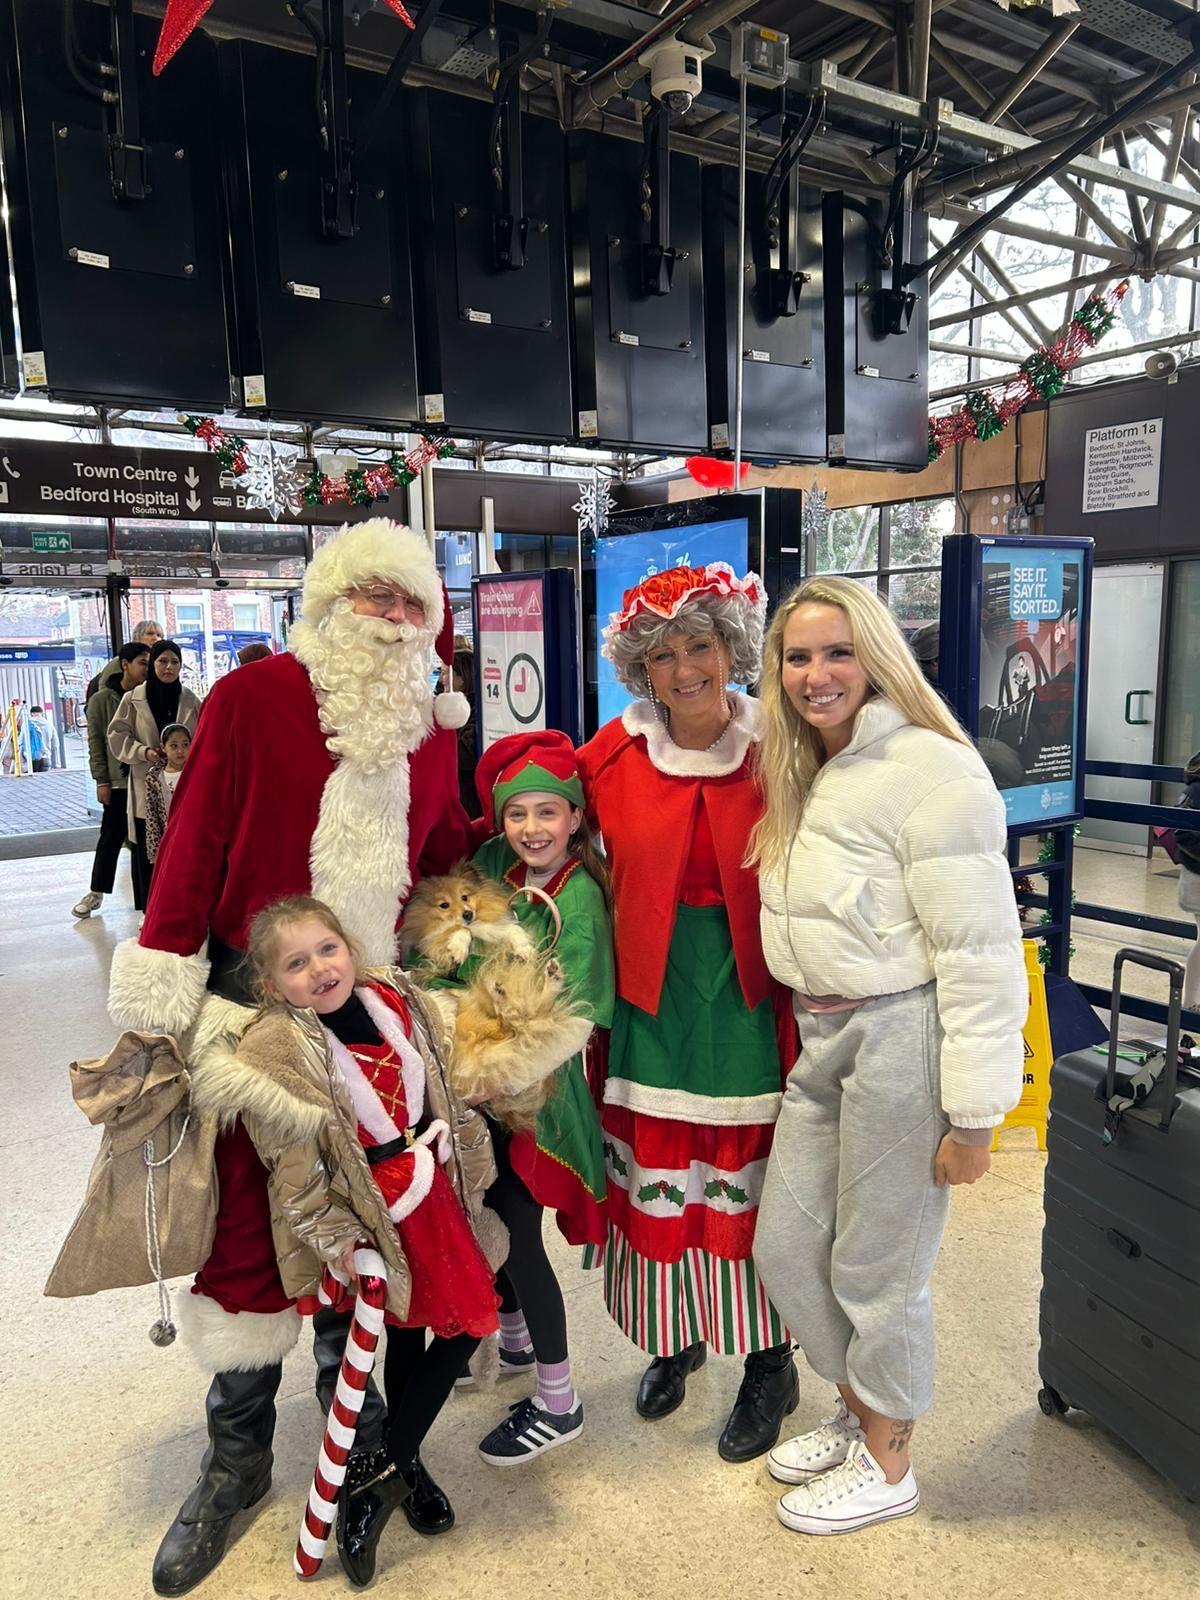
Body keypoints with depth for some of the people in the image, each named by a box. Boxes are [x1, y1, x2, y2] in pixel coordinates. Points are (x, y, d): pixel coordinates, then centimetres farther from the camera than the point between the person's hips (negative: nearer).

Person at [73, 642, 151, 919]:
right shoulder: (102, 699, -1)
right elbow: (95, 741, -2)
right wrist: (101, 780, -7)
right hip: (117, 780, -2)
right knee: (111, 837, 6)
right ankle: (97, 892, 19)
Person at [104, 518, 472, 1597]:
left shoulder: (432, 728, 9)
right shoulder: (254, 696, -4)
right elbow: (195, 840, -7)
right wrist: (161, 987, -10)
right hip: (257, 1002, -3)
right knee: (249, 1213, 7)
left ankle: (356, 1428, 34)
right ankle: (238, 1454, 28)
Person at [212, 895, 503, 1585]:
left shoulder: (395, 997, -3)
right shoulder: (278, 1050, -19)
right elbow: (293, 1166, -15)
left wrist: (468, 1161, 14)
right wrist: (336, 1239, -15)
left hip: (434, 1184, 6)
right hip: (371, 1207, -6)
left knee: (469, 1315, 11)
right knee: (405, 1331, 7)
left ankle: (391, 1466, 28)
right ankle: (399, 1468, 33)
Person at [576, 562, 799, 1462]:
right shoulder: (615, 753, -3)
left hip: (749, 989, -1)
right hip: (651, 989, 2)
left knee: (750, 1177, 8)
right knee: (658, 1173, 13)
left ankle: (769, 1363, 32)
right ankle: (676, 1335, 40)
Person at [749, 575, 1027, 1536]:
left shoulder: (931, 770, -17)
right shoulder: (805, 777, 10)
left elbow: (982, 955, -18)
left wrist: (973, 1115, -16)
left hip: (901, 1040, -8)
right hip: (825, 1040, 8)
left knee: (877, 1268, 9)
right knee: (784, 1247, 17)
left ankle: (887, 1464, 37)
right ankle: (856, 1414, 43)